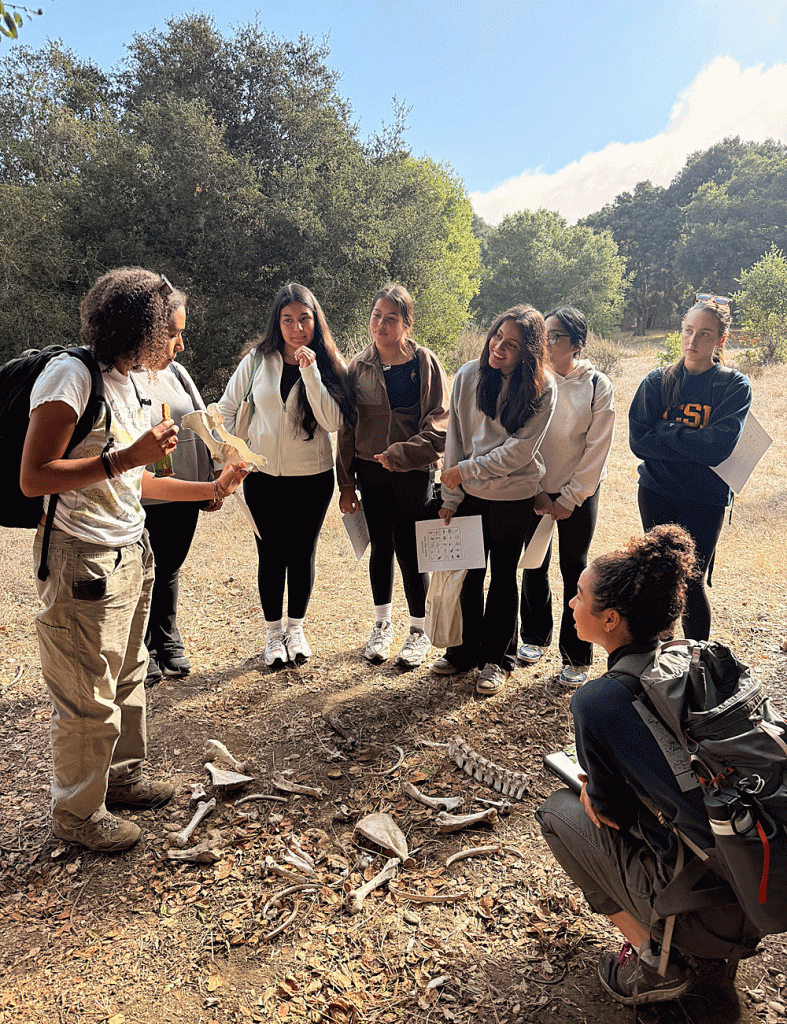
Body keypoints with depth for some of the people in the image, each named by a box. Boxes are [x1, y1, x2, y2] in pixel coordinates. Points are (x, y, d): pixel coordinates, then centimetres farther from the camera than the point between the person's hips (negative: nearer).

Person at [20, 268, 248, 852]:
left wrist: (211, 489, 16)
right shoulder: (71, 376, -15)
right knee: (88, 698, 3)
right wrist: (127, 457, -23)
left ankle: (124, 776, 38)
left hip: (131, 553, 9)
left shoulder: (132, 385, 13)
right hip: (83, 561, -8)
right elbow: (34, 478, -19)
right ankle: (77, 811, 23)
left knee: (128, 676, 19)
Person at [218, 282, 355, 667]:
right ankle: (273, 632, 25)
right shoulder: (258, 358, -3)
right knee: (271, 555, 7)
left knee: (302, 553, 10)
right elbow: (227, 407, 7)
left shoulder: (328, 364, -4)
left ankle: (296, 628, 30)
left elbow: (333, 421, -17)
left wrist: (310, 371, -21)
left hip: (313, 476, 0)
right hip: (263, 476, 0)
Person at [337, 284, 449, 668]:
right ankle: (382, 625, 30)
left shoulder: (425, 364, -5)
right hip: (371, 470, 3)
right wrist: (346, 483, 5)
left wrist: (401, 454, -19)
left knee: (408, 550, -1)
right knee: (380, 547, 12)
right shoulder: (359, 366, 4)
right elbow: (346, 427, 7)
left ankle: (419, 632, 19)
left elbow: (439, 423, -8)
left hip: (413, 471, -3)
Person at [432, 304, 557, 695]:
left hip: (513, 496, -2)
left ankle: (497, 658, 28)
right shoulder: (468, 376, -4)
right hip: (469, 494, 3)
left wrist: (467, 470, -16)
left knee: (503, 575, 12)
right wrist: (450, 496, -1)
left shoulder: (542, 388, -12)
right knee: (468, 573, 13)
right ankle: (466, 649, 32)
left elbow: (521, 448, -16)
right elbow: (454, 439, 0)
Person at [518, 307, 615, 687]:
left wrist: (569, 498, -8)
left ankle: (576, 657, 17)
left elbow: (597, 448, -6)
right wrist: (536, 493, -6)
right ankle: (535, 636, 33)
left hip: (578, 492, -2)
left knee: (574, 569, 4)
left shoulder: (597, 386, -8)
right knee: (534, 565, 11)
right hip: (533, 490, 2)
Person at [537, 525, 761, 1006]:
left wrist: (594, 790, 18)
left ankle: (653, 960, 11)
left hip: (709, 919, -6)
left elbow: (612, 811, -4)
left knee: (559, 808, 13)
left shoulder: (595, 702, -16)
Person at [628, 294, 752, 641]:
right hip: (655, 493, 2)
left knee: (691, 582, -2)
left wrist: (665, 431, -11)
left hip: (705, 498, -2)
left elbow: (718, 446, -16)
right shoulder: (657, 382, 3)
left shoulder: (735, 387, -3)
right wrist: (693, 444, -13)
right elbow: (638, 440, -7)